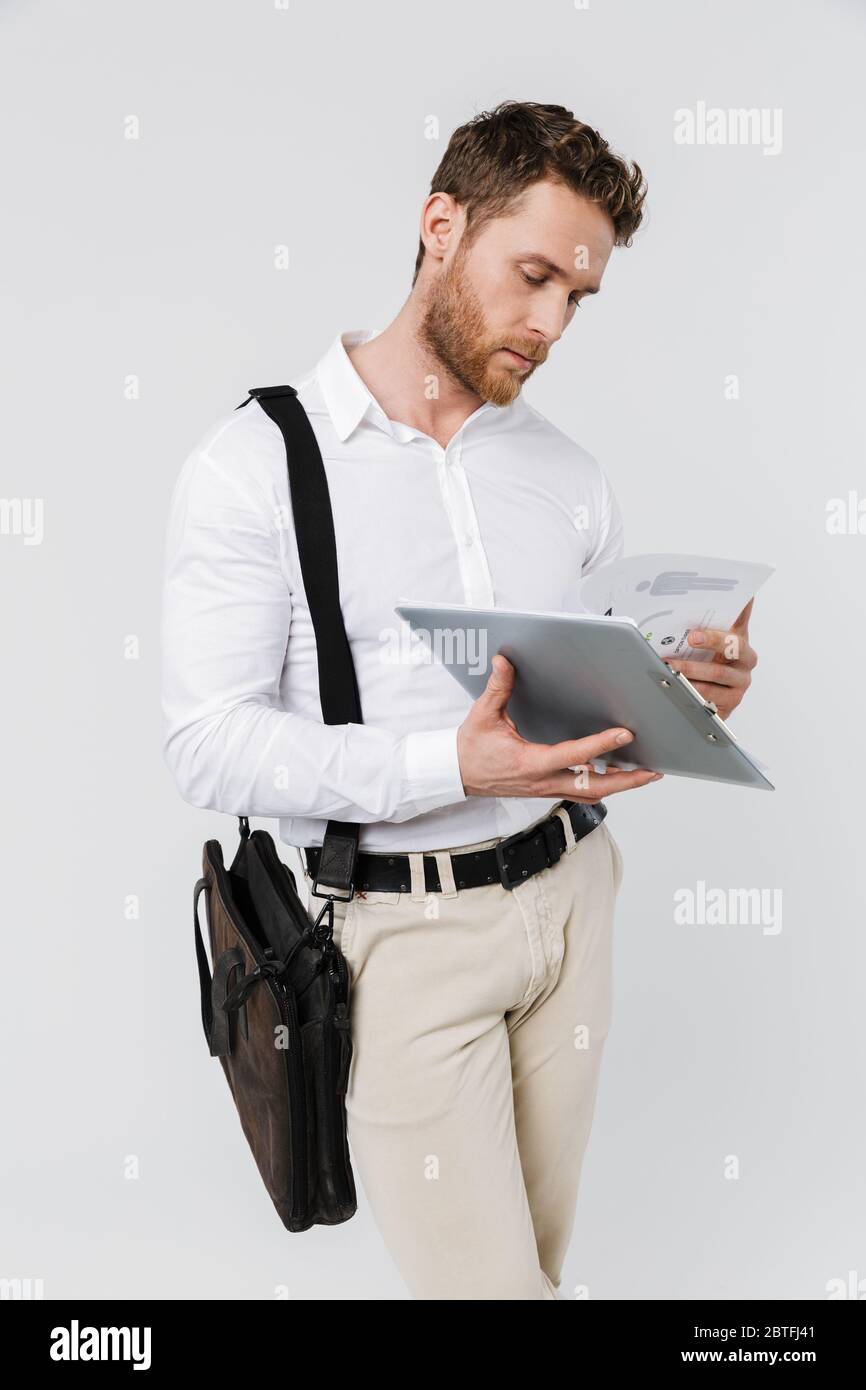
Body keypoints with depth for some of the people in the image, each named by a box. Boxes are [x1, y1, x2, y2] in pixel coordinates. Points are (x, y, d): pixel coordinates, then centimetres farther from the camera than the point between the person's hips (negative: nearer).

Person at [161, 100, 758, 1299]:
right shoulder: (258, 462, -10)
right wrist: (453, 766, -28)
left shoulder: (566, 473, 6)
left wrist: (689, 694, -10)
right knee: (482, 1277, -1)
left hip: (567, 893, 5)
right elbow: (209, 744, -16)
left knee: (541, 1253, 18)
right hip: (405, 927, -5)